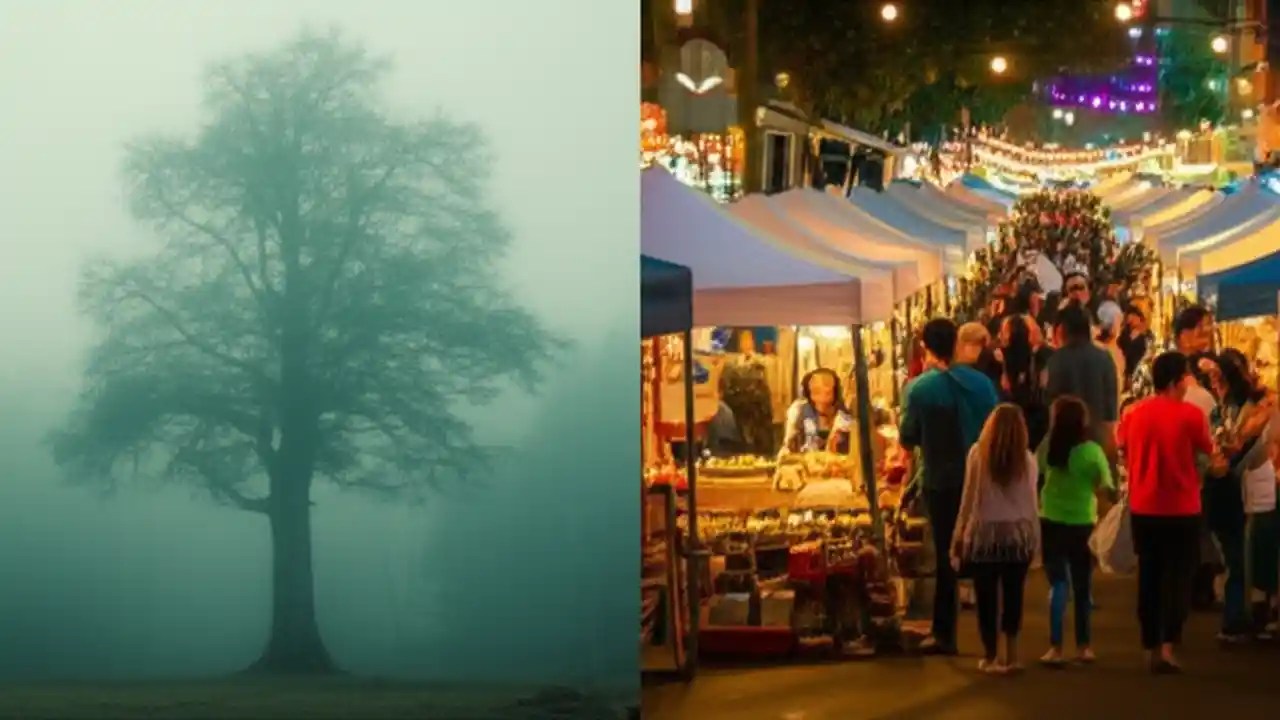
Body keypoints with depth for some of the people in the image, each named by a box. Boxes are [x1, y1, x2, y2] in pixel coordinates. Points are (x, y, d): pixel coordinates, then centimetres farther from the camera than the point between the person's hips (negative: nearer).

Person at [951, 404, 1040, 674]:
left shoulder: (978, 454, -5)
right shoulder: (1027, 459, 1)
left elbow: (969, 499, -4)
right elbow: (1031, 502, 4)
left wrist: (958, 538, 2)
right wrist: (1035, 538, 13)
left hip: (985, 534, -2)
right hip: (1019, 535, 2)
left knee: (987, 596, 6)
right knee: (1013, 594, 11)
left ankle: (991, 656, 13)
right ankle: (1011, 654, 15)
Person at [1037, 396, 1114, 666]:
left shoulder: (1048, 448, -9)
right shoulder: (1092, 451, -13)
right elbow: (1105, 487, -7)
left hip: (1051, 522, 0)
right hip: (1082, 524, 0)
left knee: (1058, 583, 2)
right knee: (1082, 585, 14)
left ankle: (1056, 647, -10)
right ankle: (1083, 645, 22)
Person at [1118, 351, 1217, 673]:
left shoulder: (1135, 413, 2)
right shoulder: (1191, 414, -12)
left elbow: (1123, 446, 18)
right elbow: (1208, 450, 0)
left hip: (1143, 508, 4)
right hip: (1181, 509, -4)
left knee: (1149, 577, 12)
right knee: (1178, 577, 3)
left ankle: (1151, 646, 15)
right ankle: (1168, 644, -11)